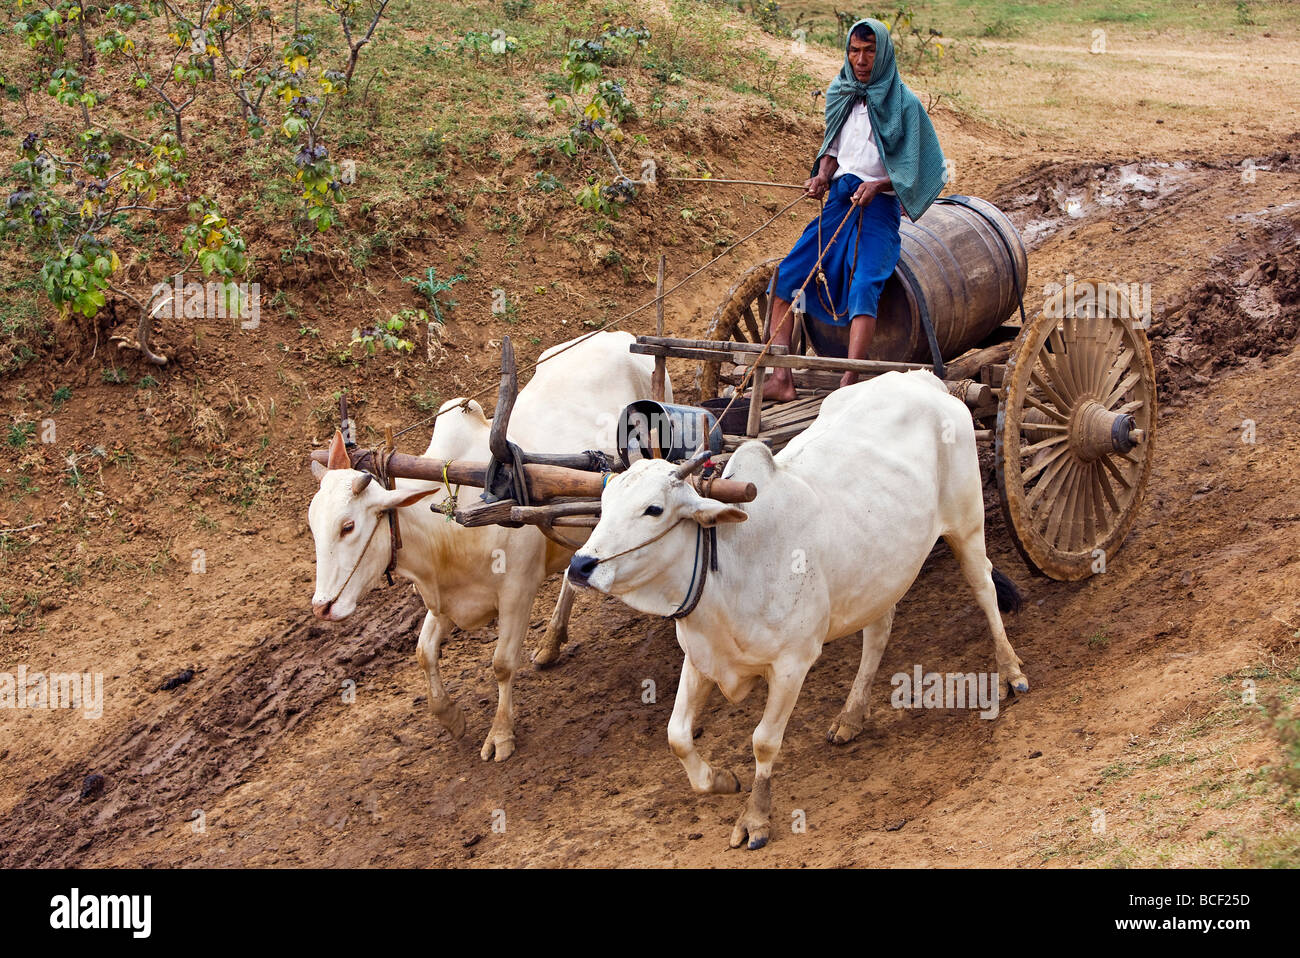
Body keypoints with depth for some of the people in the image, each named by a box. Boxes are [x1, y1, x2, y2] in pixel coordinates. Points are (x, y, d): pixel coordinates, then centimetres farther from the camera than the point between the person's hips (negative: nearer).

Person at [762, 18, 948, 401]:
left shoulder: (903, 102, -3)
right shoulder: (840, 94, 12)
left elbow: (911, 169, -3)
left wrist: (877, 185, -20)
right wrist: (822, 176, 0)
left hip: (878, 207, -5)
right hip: (838, 199, 5)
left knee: (864, 284, -26)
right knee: (785, 275, -11)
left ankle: (849, 383, -37)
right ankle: (780, 378, -14)